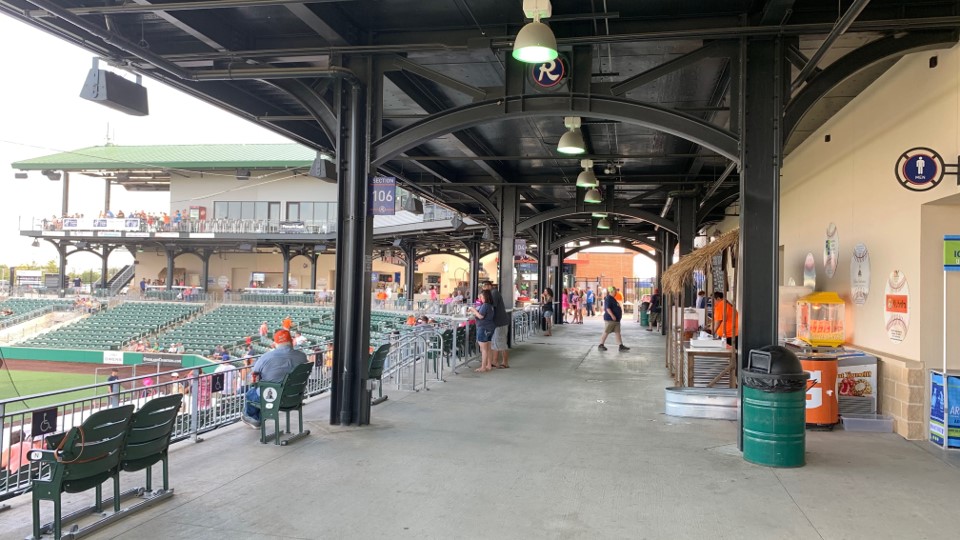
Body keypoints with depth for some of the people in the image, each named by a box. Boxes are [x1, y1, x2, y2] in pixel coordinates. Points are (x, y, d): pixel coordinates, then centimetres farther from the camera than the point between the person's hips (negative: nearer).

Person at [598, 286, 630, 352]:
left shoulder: (613, 299, 17)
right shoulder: (608, 299, -14)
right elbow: (607, 308, -24)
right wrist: (612, 315, -32)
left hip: (616, 319, 10)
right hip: (610, 319, -10)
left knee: (618, 332, 5)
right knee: (606, 332, -2)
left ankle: (621, 346, 3)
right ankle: (600, 345, 7)